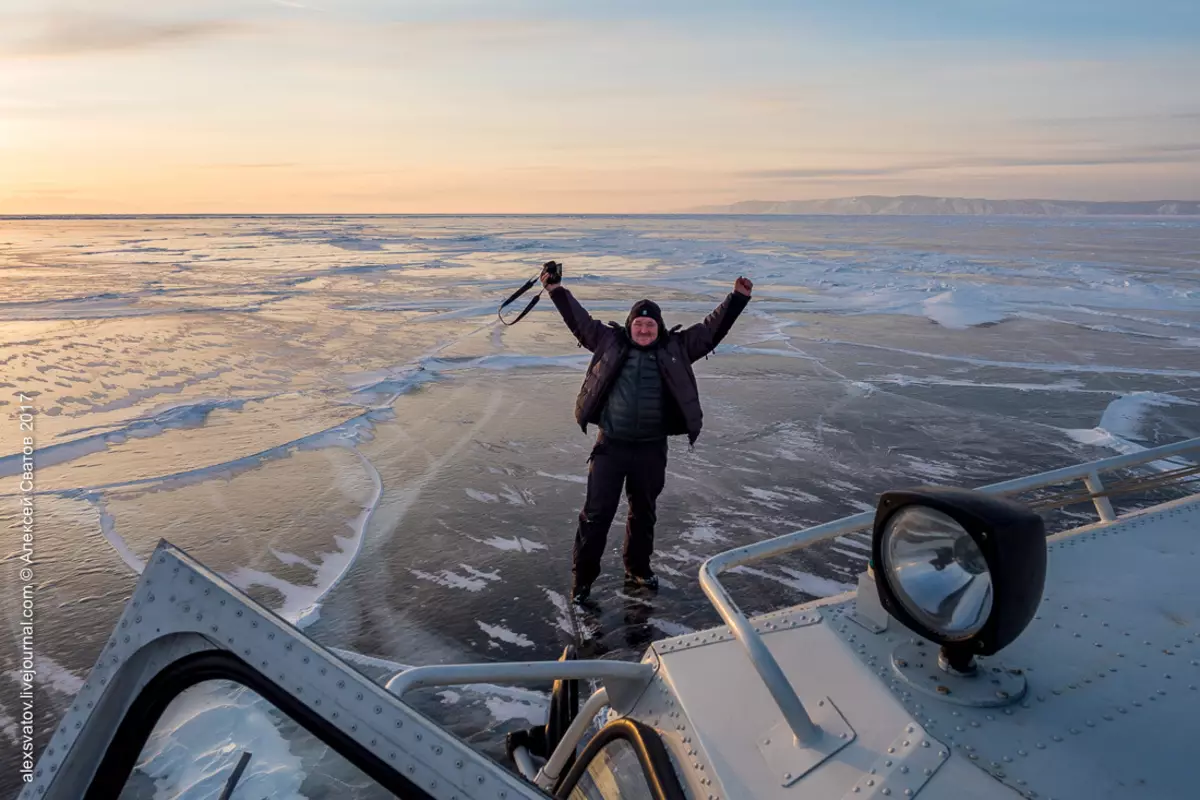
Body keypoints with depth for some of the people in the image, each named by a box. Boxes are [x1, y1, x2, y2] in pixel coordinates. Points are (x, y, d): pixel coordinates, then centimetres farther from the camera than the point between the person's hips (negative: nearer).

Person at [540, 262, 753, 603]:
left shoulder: (675, 348, 2)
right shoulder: (611, 341, 2)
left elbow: (711, 329, 3)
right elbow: (580, 321, 6)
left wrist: (737, 297, -4)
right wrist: (556, 289, 1)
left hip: (651, 449, 2)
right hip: (610, 446, -1)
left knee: (643, 513, 18)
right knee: (596, 513, 2)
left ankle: (638, 570, 37)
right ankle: (583, 576, 16)